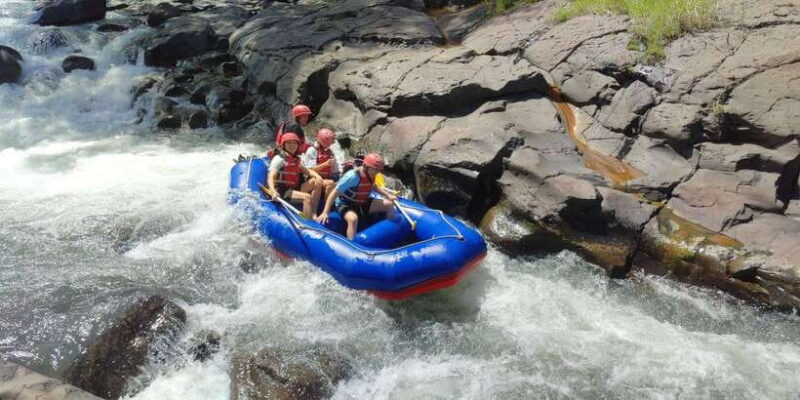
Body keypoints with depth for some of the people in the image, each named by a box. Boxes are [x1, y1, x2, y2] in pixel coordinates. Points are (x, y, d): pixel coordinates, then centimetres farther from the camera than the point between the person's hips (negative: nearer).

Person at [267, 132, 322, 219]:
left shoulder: (297, 160, 14)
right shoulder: (279, 159, -9)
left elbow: (307, 171, 8)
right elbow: (271, 177, -21)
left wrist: (317, 176, -16)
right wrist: (273, 191, -41)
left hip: (295, 189, 8)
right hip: (282, 191, -8)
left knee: (316, 182, -6)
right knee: (307, 197, -28)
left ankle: (313, 213, -10)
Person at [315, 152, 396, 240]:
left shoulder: (370, 175, -5)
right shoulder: (353, 176, -29)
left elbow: (374, 186, 21)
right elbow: (334, 193, -28)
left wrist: (388, 195, 8)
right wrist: (325, 213, -34)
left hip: (362, 204, 7)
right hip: (345, 205, -7)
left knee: (388, 204, -4)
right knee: (353, 218, -42)